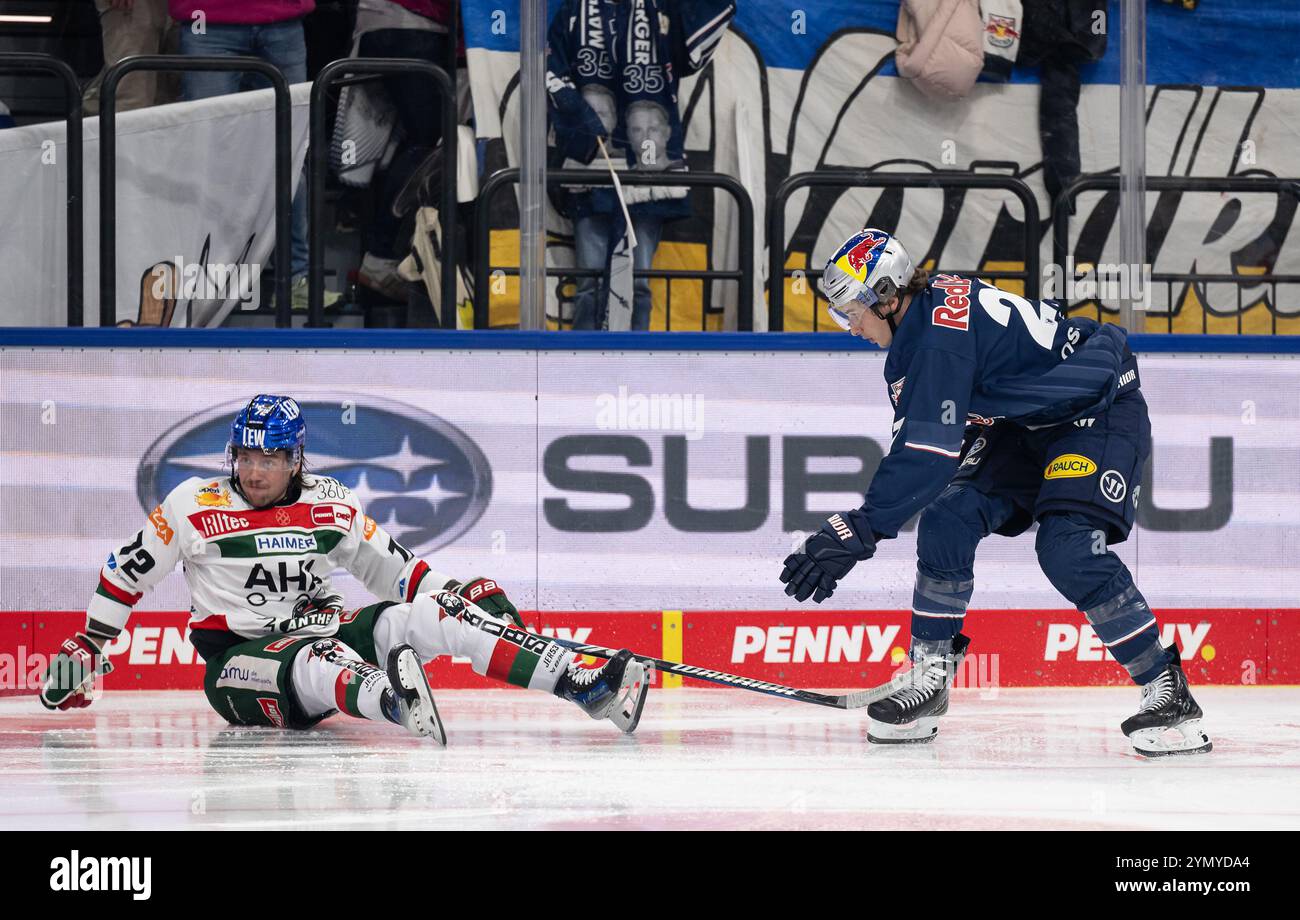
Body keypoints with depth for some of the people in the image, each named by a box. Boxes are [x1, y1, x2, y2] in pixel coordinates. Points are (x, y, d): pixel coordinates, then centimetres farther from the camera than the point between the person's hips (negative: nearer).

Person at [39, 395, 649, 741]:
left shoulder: (330, 507, 5)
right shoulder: (194, 507, -3)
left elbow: (394, 570, 12)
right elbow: (129, 572, 6)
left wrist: (465, 597, -1)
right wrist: (86, 648, 6)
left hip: (320, 628, 4)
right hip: (239, 660, -4)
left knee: (434, 612, -18)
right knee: (318, 662, -40)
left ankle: (589, 686, -29)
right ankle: (395, 703, -77)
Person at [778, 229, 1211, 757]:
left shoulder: (943, 334, -29)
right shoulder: (917, 326, 1)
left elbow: (928, 453, -35)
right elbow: (917, 442, 12)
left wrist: (856, 532, -37)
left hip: (1102, 413, -10)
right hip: (1026, 422, 10)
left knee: (1068, 550, -25)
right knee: (949, 518, -4)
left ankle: (1169, 694, -18)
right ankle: (928, 679, 4)